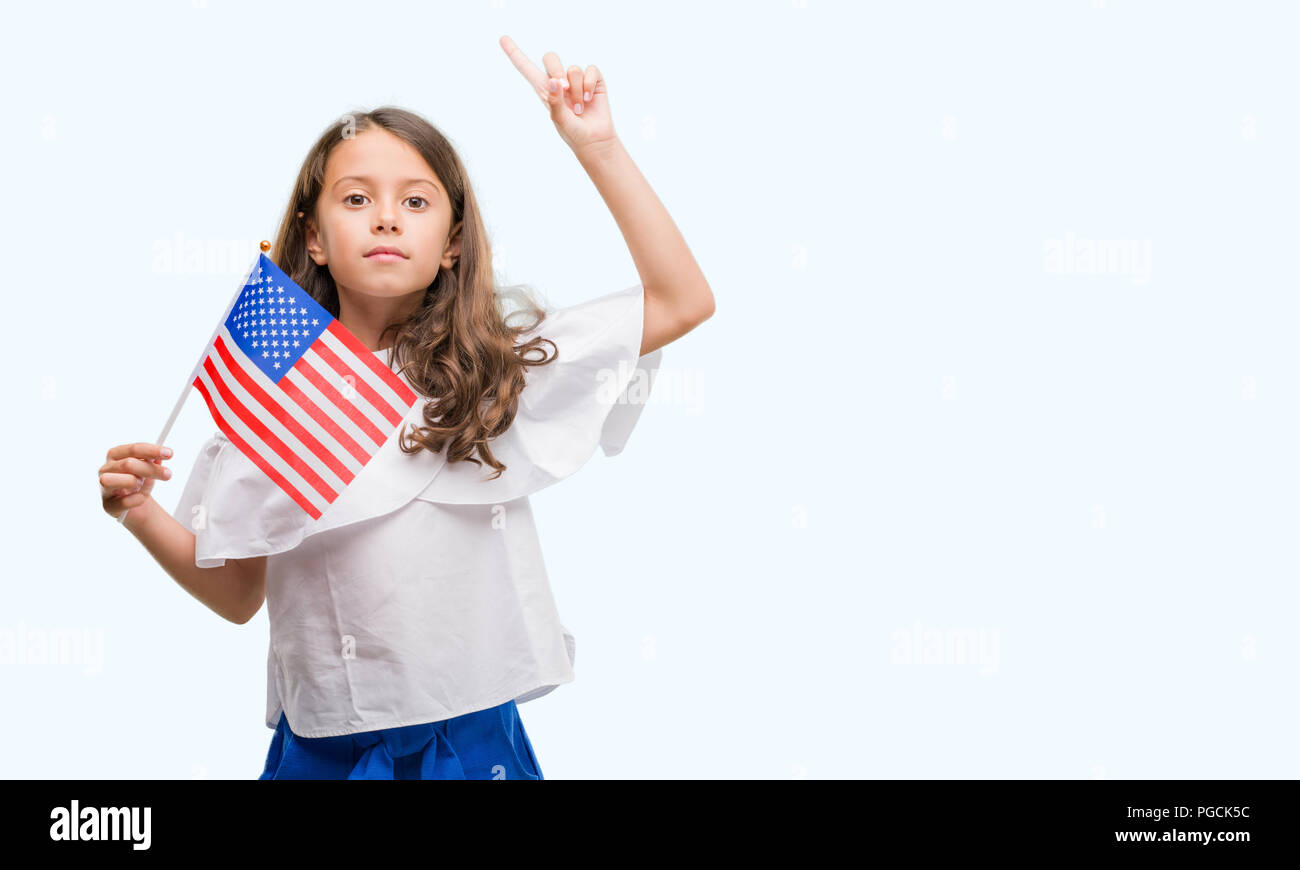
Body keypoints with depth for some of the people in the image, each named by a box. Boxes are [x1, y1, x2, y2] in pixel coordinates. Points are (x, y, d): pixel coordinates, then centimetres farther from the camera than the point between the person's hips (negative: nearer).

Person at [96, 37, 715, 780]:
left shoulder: (498, 359, -4)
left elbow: (684, 301, -7)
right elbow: (237, 594, 6)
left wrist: (597, 145, -10)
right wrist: (144, 516, -11)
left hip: (470, 733, 0)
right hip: (320, 742, 1)